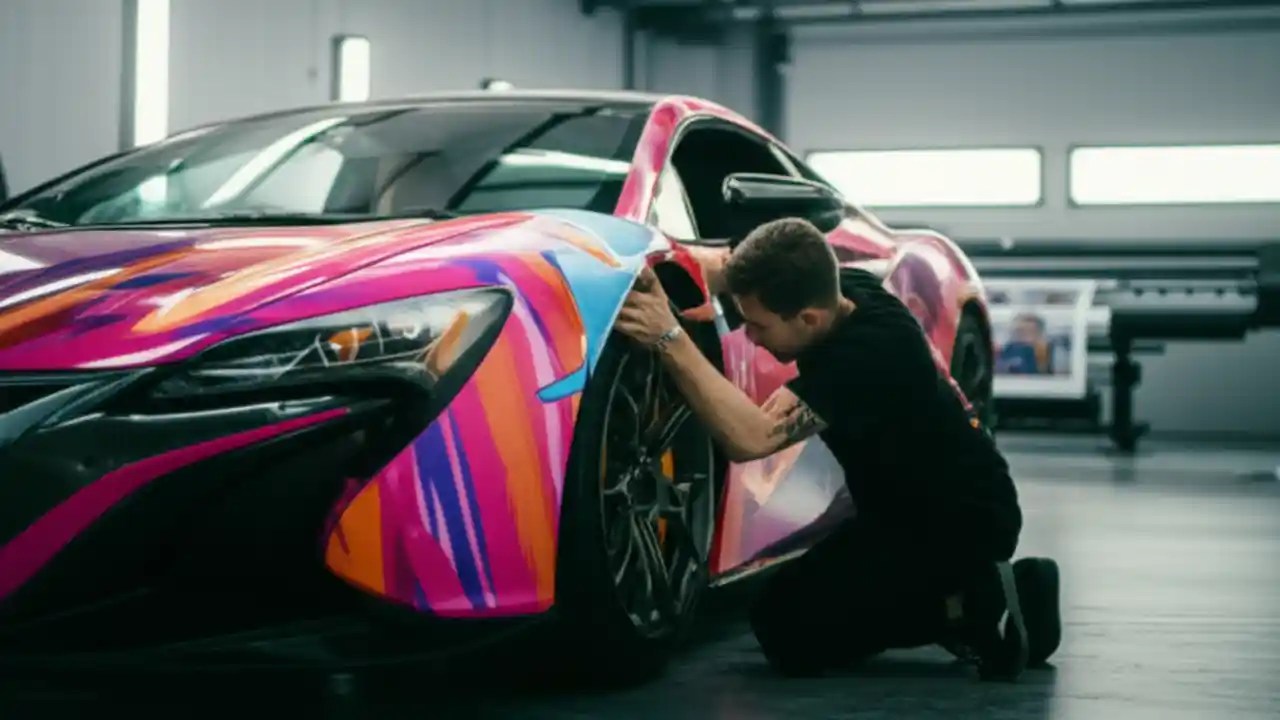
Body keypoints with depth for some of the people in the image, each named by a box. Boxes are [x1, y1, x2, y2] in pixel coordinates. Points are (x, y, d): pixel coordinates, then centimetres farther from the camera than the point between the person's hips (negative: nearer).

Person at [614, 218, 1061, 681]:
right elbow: (722, 268, 7)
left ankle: (971, 606, -8)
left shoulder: (866, 352, -32)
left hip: (959, 524, -9)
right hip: (914, 508, 9)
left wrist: (669, 339, -43)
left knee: (786, 627, -17)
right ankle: (971, 594, 11)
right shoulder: (843, 289, -7)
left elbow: (751, 438, -41)